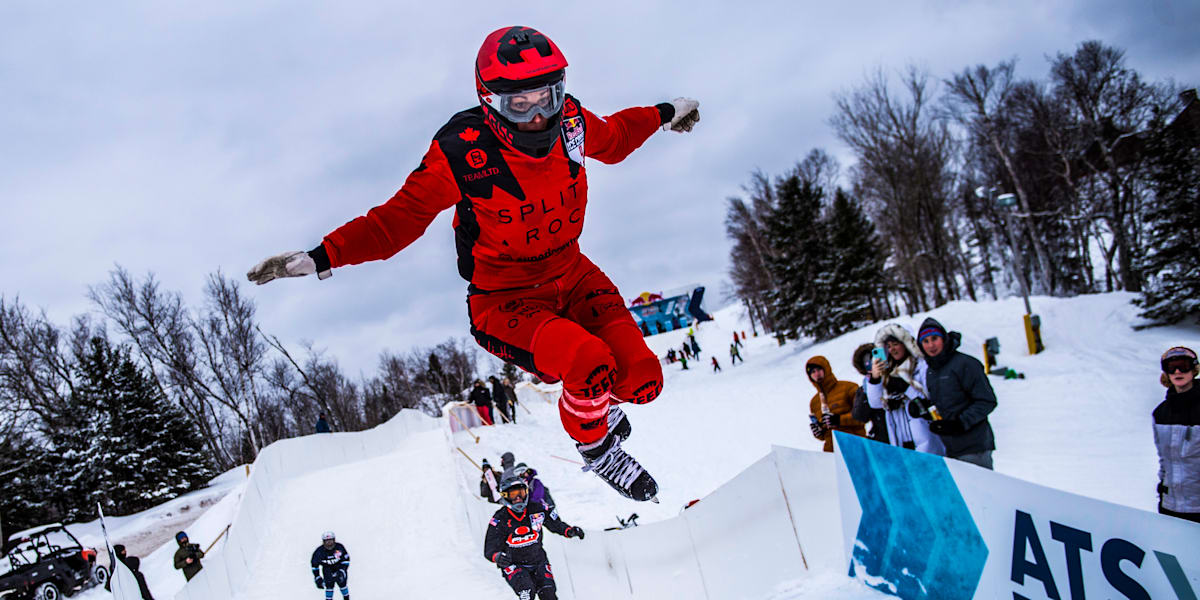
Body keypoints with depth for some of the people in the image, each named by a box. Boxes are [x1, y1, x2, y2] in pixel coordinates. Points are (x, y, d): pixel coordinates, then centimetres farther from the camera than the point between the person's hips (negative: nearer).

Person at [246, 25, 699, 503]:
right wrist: (321, 257, -23)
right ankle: (595, 449, 4)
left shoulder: (570, 121, -10)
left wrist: (664, 114, 28)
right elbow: (397, 220, -14)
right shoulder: (460, 153, -24)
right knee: (591, 365, -32)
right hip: (506, 301, -5)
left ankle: (601, 397, 28)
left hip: (572, 275, 5)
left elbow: (613, 140, 15)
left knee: (642, 379, -12)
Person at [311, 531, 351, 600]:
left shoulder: (339, 547, -20)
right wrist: (317, 578, -9)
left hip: (339, 566, 0)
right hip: (327, 568, 0)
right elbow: (314, 565, -8)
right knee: (329, 585, -11)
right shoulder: (319, 551, -19)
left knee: (342, 583, -2)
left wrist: (342, 570, -17)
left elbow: (346, 559, -10)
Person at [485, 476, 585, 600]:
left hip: (538, 561, 3)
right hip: (513, 565, -2)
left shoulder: (536, 510, -4)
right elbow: (489, 549, -13)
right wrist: (497, 557, -35)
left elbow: (555, 524, 11)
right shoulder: (500, 519, -11)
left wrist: (569, 531, -8)